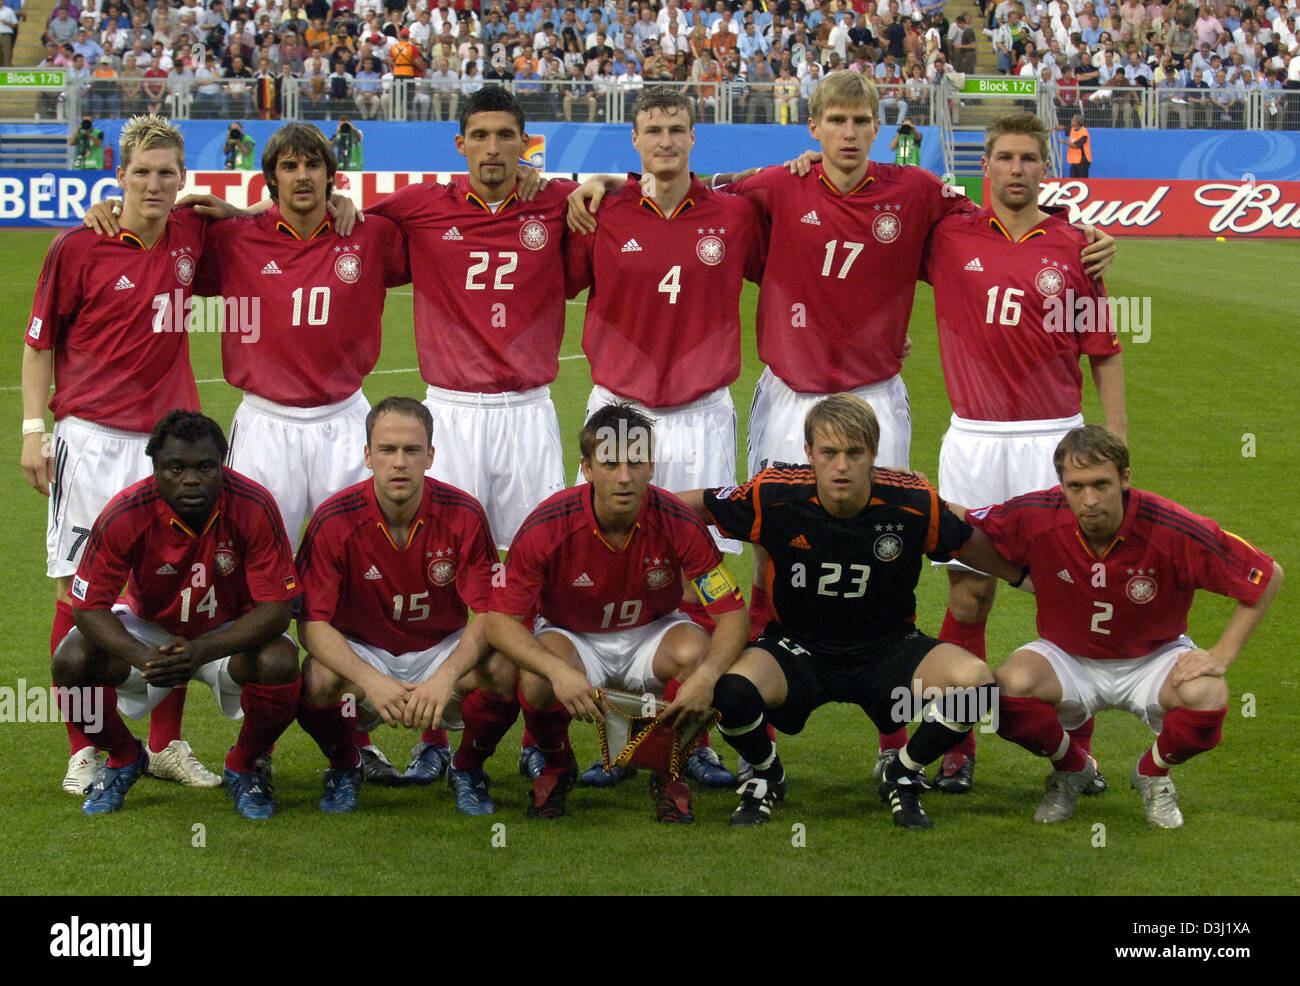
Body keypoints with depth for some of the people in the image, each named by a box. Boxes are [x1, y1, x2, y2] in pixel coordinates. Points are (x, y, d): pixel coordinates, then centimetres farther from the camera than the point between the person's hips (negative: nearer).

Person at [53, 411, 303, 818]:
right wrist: (145, 659, -39)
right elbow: (91, 608, -19)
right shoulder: (124, 516, -25)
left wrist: (199, 651, -40)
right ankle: (123, 758, 7)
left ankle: (243, 767, -1)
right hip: (148, 627, 1)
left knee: (280, 663, -33)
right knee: (72, 660, -25)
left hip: (230, 632, -1)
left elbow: (276, 609, -25)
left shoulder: (253, 507, -27)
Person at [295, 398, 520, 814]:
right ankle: (344, 767, 3)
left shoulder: (464, 514, -15)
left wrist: (445, 678, -35)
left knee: (506, 671, -29)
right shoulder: (333, 521, -17)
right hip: (363, 651, -1)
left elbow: (488, 615, -15)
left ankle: (467, 767, 2)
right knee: (315, 680, -33)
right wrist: (370, 679, -35)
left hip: (444, 649, 1)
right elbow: (313, 622, -18)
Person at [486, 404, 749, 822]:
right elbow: (500, 621, -22)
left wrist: (706, 675, -40)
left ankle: (669, 773, -4)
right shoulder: (547, 528, -25)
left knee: (694, 653, -32)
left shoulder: (678, 524, -22)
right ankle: (556, 766, 3)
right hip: (572, 638, -1)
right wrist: (558, 670, -41)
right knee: (538, 680, -34)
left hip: (652, 634, 1)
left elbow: (732, 614, -19)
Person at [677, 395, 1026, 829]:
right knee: (731, 688, -33)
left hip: (887, 648, 1)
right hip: (797, 647, -1)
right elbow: (691, 506, 0)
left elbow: (975, 545, 2)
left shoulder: (913, 503, -16)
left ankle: (902, 776, 5)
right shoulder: (774, 497, -17)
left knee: (975, 680, -27)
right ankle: (766, 776, 5)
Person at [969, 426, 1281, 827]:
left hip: (1153, 659, -1)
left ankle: (1153, 772, 5)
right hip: (1067, 658, 1)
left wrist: (1221, 656, -18)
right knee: (1010, 686, -31)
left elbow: (1267, 575, -16)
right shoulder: (1034, 519, -23)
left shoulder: (1173, 530, -27)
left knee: (1207, 697, -32)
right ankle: (1071, 768, 5)